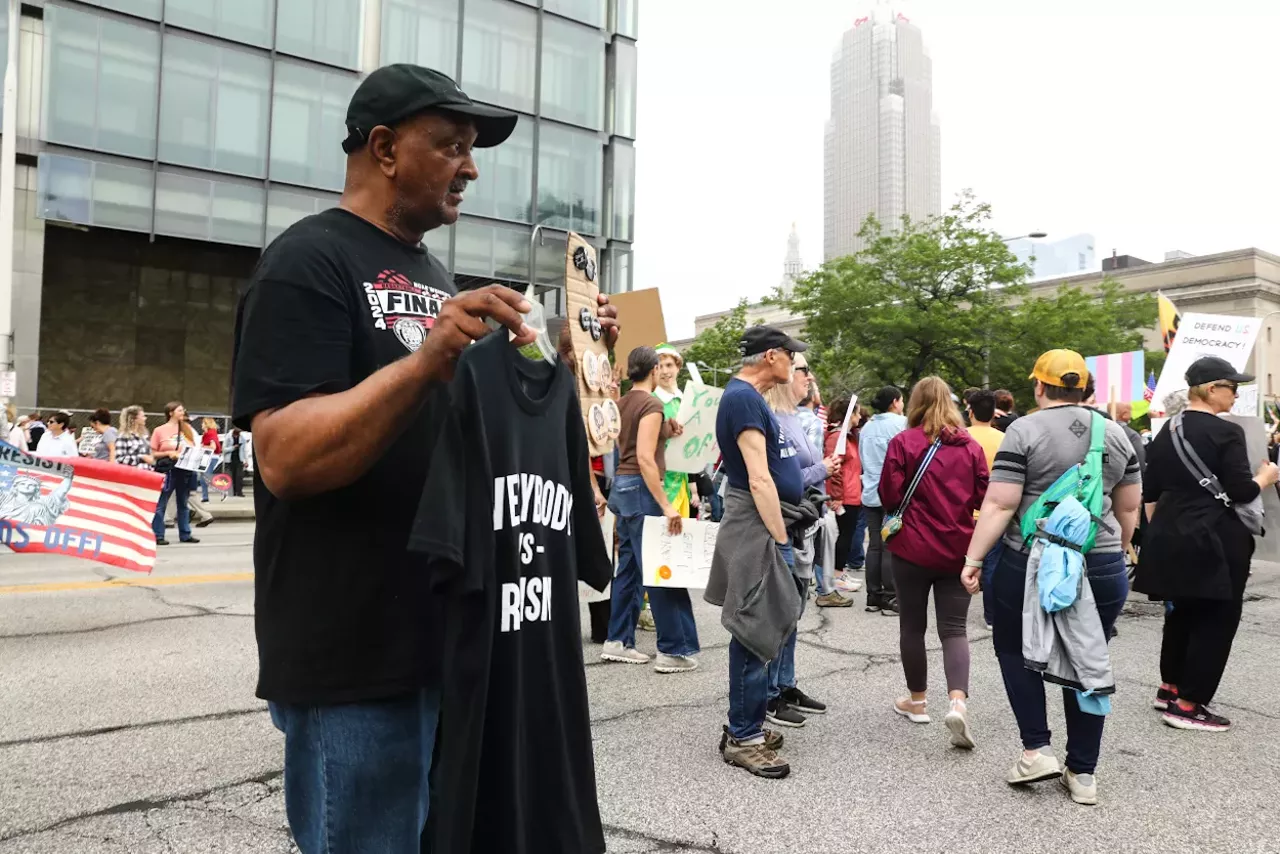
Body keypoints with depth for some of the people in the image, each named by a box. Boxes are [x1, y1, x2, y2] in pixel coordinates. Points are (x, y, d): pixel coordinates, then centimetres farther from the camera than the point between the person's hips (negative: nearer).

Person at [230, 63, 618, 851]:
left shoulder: (434, 275, 14)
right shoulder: (308, 261, -11)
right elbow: (284, 458, -22)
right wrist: (427, 360, -33)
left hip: (453, 637, 8)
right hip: (356, 659, -8)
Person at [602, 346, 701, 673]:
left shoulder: (623, 403, 12)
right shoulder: (652, 404, -13)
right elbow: (644, 458, -22)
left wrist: (665, 432, 14)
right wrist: (666, 505, -24)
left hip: (623, 486, 9)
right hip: (640, 488, -9)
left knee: (629, 566, 13)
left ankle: (618, 641, 17)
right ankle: (674, 650, 0)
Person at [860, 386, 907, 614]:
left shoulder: (867, 426, 11)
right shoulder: (900, 423, -8)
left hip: (870, 494, 6)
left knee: (874, 545, 9)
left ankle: (873, 596, 14)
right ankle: (890, 599, 1)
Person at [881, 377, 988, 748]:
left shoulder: (903, 442, -8)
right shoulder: (970, 445, 3)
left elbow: (889, 495, -9)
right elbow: (984, 496, 6)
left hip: (913, 547, -2)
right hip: (958, 549, 2)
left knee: (913, 625, 12)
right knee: (954, 628, 6)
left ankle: (917, 701, 24)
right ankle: (958, 701, -13)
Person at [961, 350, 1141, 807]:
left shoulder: (1025, 430, -9)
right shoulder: (1115, 434, 7)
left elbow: (999, 505, -13)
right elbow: (1129, 509, 13)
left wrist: (973, 558, -7)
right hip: (1102, 566, 4)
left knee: (1014, 648, 16)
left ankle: (1037, 749, 11)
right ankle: (1083, 774, 19)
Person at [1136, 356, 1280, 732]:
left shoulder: (1167, 431, 8)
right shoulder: (1226, 432, -14)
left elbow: (1150, 491, 12)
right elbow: (1241, 492, -15)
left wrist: (1159, 530, 21)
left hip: (1171, 538, 8)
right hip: (1215, 540, -7)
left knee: (1182, 612, 21)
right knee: (1216, 619, 4)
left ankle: (1170, 687, 31)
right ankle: (1188, 705, 6)